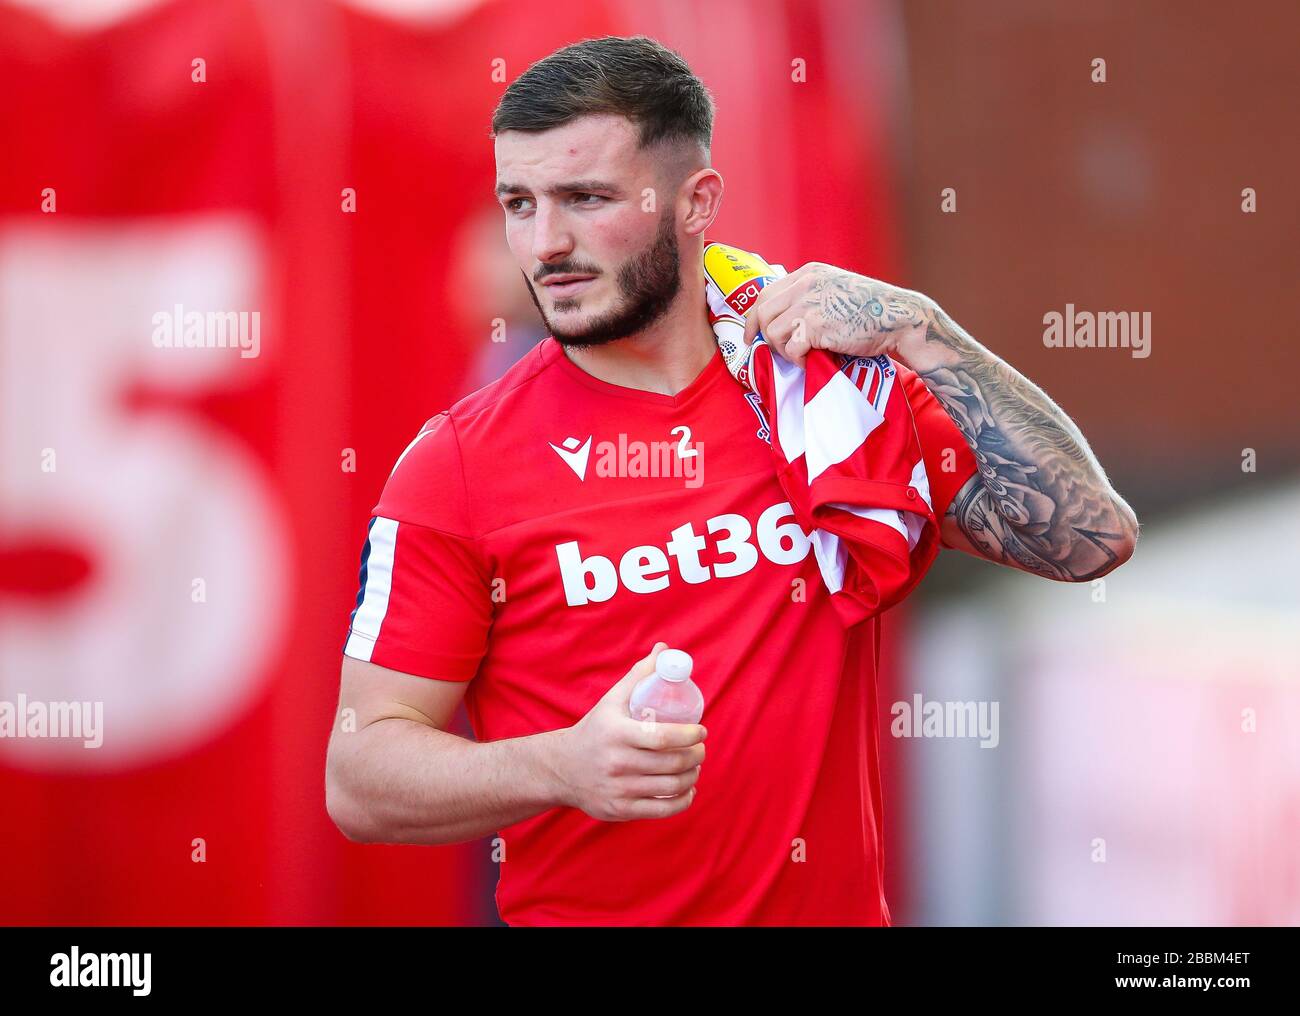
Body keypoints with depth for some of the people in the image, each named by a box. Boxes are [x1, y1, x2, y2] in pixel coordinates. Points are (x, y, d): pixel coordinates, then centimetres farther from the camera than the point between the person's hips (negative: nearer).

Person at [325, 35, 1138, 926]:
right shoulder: (460, 462, -6)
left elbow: (1089, 539, -5)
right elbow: (360, 778, -7)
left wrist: (919, 333, -12)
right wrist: (563, 768, -24)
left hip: (833, 903, 2)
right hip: (575, 913, -1)